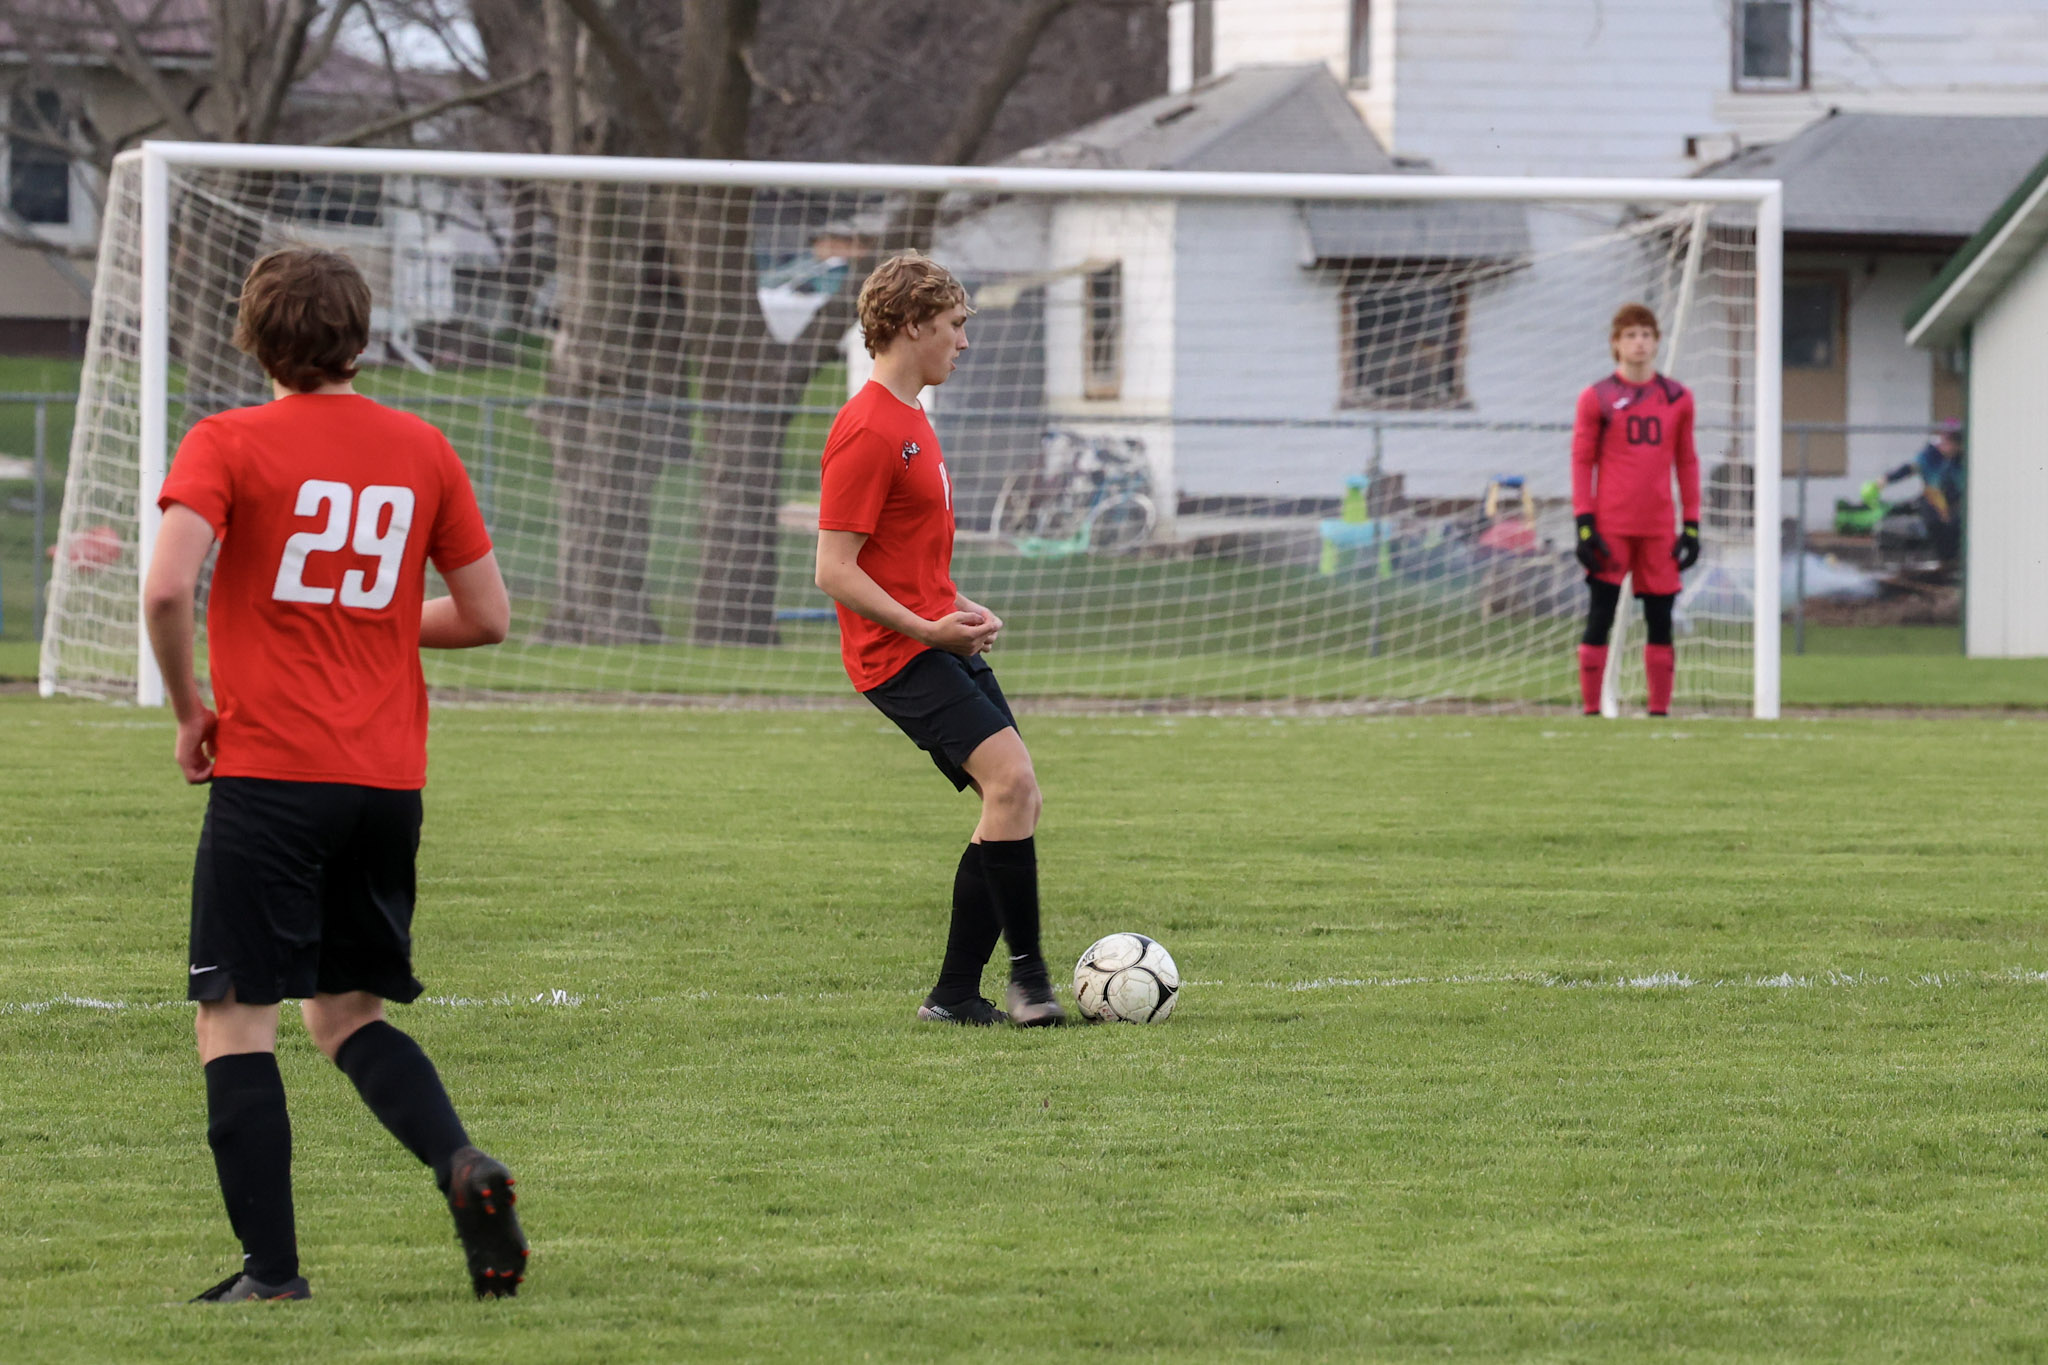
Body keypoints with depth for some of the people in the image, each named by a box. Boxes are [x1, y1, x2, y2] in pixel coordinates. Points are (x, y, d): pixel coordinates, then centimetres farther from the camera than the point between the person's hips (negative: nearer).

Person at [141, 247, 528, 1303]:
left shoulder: (226, 444, -4)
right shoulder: (421, 450, 8)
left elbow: (166, 590, -17)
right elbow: (487, 616, 11)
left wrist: (188, 709, -1)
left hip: (268, 775, -5)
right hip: (389, 780, 5)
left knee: (234, 1017, 0)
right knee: (348, 1012, 17)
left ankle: (271, 1268, -7)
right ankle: (462, 1165, -7)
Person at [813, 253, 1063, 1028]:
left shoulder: (911, 421, 18)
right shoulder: (867, 431, -14)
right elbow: (834, 571, -18)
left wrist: (958, 609, 12)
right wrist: (928, 628, -21)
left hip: (940, 641, 10)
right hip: (896, 652, -10)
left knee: (1016, 802, 6)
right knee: (1010, 777, -23)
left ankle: (956, 994, 9)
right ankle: (1028, 970, -17)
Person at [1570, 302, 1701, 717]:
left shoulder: (1677, 398, 10)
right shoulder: (1596, 399, 2)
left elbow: (1686, 462, 14)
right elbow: (1582, 461, 1)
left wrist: (1692, 524, 9)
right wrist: (1584, 524, -6)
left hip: (1658, 528, 3)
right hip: (1610, 527, -3)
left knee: (1661, 620, 3)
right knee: (1600, 618, -4)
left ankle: (1660, 711, 9)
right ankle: (1591, 711, 0)